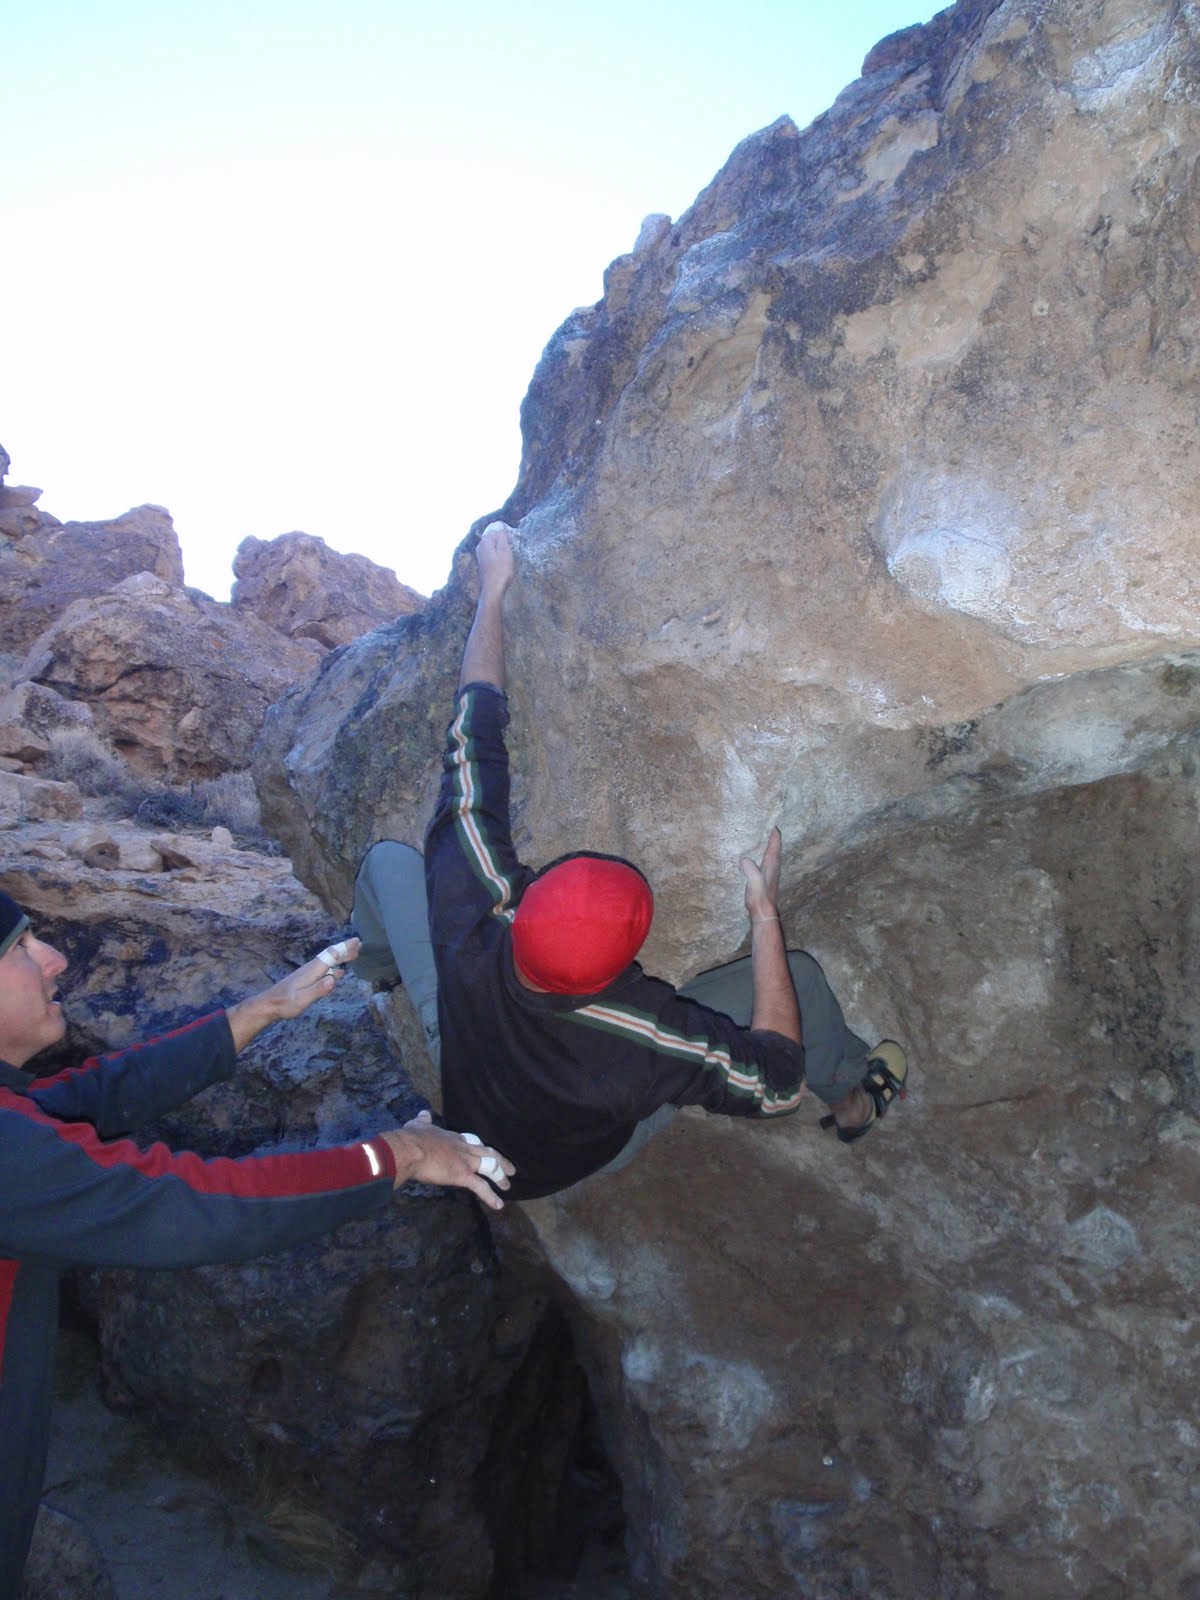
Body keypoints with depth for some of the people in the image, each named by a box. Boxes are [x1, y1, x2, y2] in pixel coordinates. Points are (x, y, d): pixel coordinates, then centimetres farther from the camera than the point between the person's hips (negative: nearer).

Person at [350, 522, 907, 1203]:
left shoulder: (475, 902, -42)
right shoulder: (650, 1040, -46)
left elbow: (474, 732, -29)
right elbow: (779, 1081, -25)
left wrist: (495, 587, -17)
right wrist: (766, 916, -29)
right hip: (592, 1157, -2)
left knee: (390, 858, 8)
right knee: (798, 972, -9)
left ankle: (376, 965, 47)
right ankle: (854, 1101, 28)